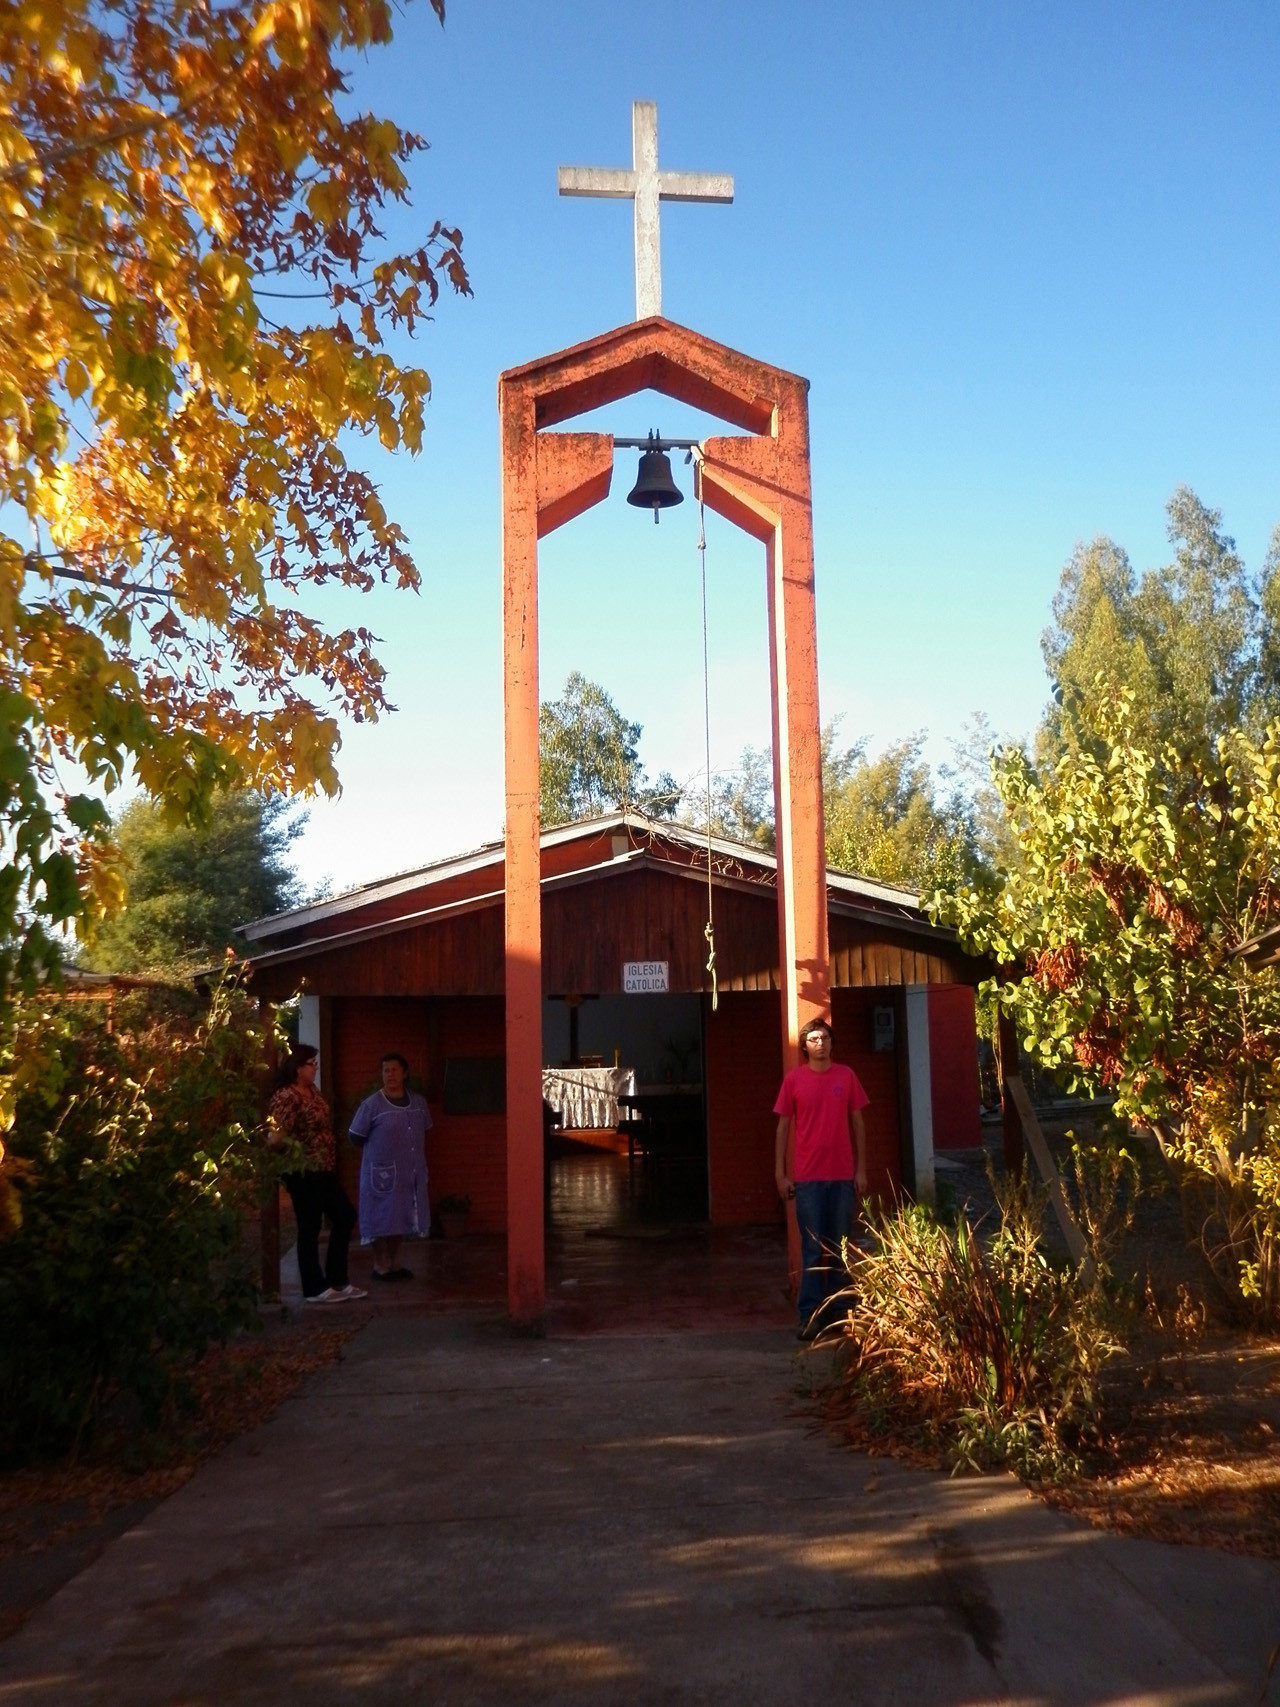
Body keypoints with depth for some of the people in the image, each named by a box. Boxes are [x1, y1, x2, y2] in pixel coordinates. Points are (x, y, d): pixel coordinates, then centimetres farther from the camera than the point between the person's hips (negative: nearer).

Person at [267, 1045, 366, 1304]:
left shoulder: (312, 1090, 9)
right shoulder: (286, 1097, -19)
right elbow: (276, 1138, -22)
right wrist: (273, 1140, -37)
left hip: (322, 1168, 10)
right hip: (303, 1172, -10)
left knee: (345, 1216, 13)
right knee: (310, 1228, 1)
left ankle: (337, 1280, 22)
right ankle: (315, 1289, 12)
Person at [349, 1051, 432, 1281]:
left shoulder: (418, 1102, 4)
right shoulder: (372, 1104, -11)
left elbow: (424, 1130, 20)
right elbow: (356, 1136, -4)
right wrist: (377, 1150, 7)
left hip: (411, 1171, 5)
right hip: (382, 1172, -5)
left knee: (401, 1218, 11)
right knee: (382, 1219, 0)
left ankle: (394, 1264, 23)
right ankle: (380, 1267, 10)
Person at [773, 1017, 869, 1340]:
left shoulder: (846, 1076, 4)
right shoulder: (794, 1079, 0)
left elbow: (857, 1123, 8)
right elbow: (783, 1127, 3)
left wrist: (861, 1169, 4)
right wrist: (780, 1173, -1)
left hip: (843, 1175, 2)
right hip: (807, 1177, -2)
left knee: (840, 1248, 8)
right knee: (812, 1249, -1)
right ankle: (810, 1315, 3)